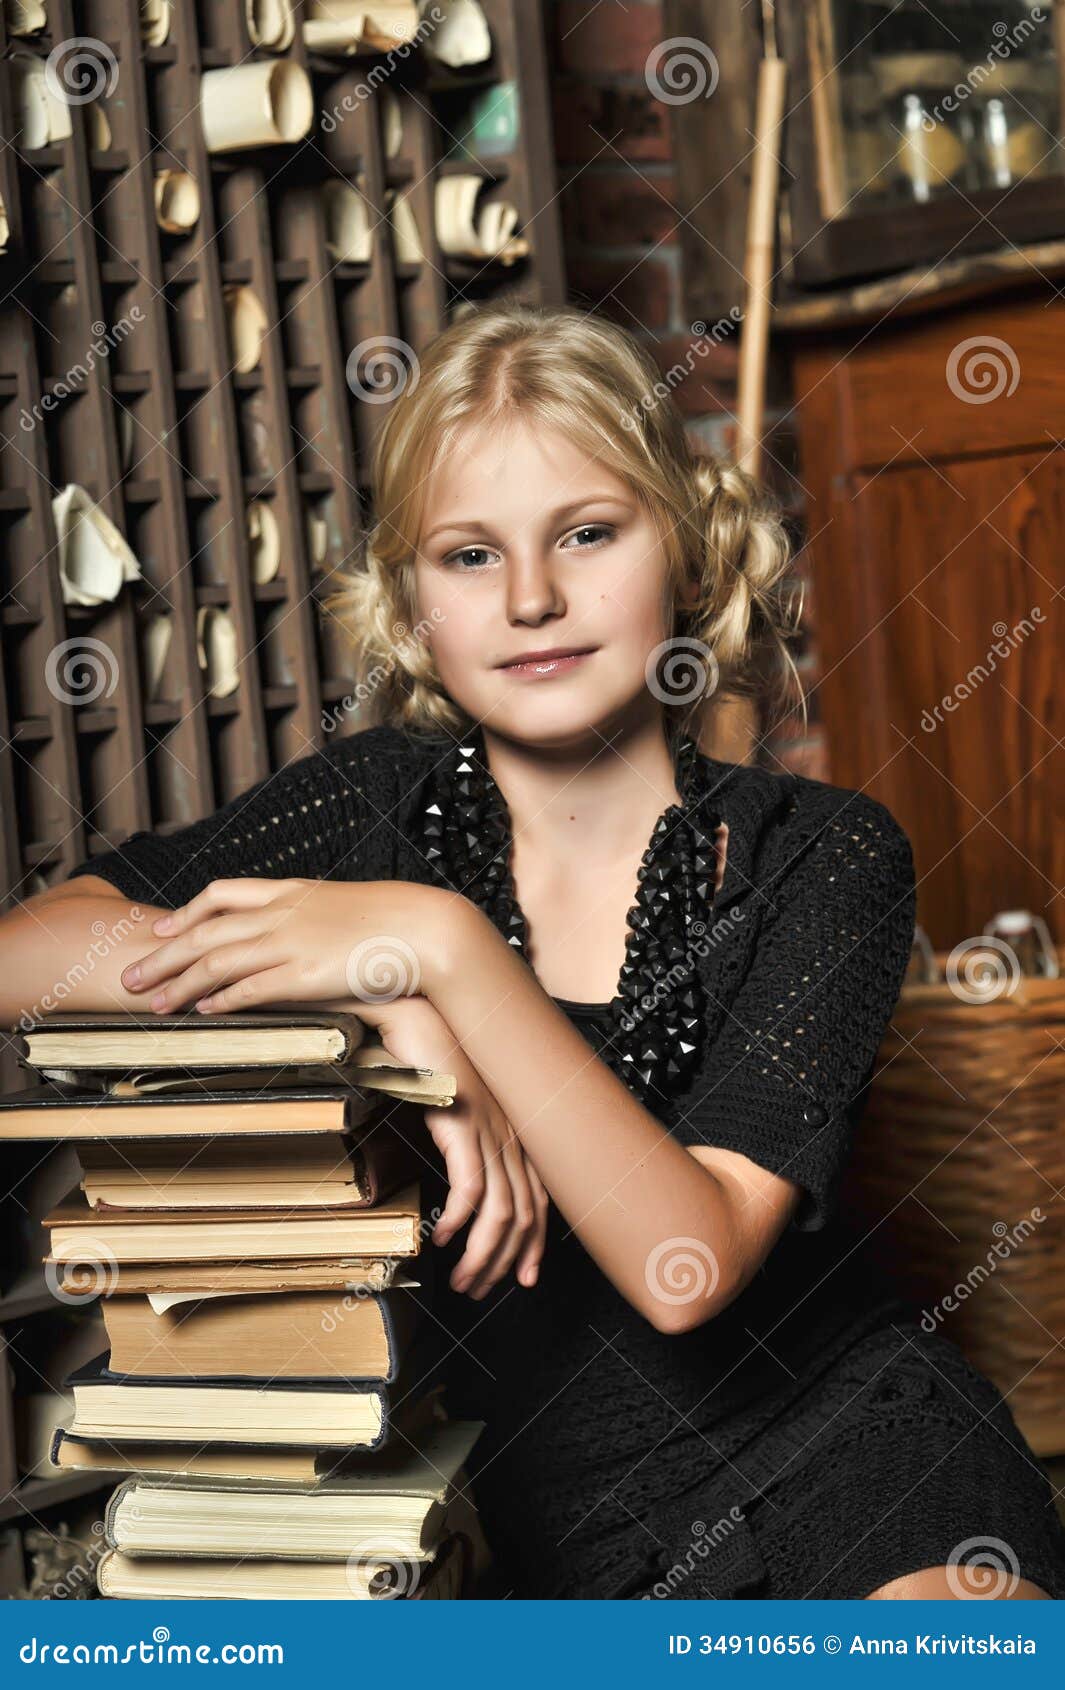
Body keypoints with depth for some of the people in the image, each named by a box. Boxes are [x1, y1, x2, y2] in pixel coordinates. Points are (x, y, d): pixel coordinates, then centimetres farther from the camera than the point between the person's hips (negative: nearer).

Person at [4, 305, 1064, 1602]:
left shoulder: (820, 858, -2)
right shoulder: (381, 805, 1)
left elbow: (689, 1264, -14)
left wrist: (447, 949, -22)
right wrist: (398, 1012, -18)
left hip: (866, 1456, -1)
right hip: (575, 1547, 2)